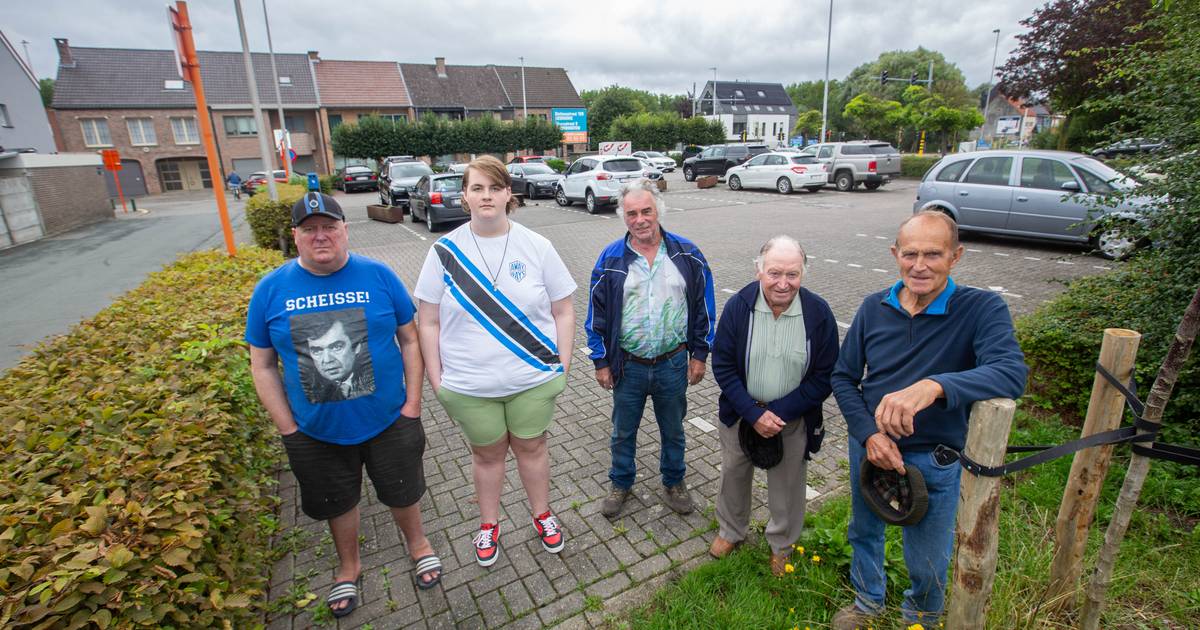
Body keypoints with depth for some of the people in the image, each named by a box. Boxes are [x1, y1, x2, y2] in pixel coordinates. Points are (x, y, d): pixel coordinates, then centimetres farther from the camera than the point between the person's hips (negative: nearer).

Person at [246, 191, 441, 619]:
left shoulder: (378, 275, -11)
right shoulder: (271, 289, -8)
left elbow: (410, 339, -5)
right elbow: (262, 365, -2)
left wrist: (413, 403, -8)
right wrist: (288, 428, -4)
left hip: (389, 422, -1)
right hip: (316, 432, 2)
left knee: (401, 491, 19)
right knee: (337, 503, 23)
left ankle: (418, 544, 49)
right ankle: (349, 565, 51)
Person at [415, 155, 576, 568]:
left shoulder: (536, 247, -6)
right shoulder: (445, 251, -6)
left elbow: (563, 312, -1)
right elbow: (428, 323, -1)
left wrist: (562, 368, -2)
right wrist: (436, 380, -2)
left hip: (533, 381, 0)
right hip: (470, 387, 0)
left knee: (531, 447, 18)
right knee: (487, 454, 18)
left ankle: (542, 515, 44)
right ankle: (489, 525, 44)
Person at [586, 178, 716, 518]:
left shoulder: (687, 254, -6)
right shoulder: (611, 258, -7)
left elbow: (704, 306, 1)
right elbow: (597, 314, -1)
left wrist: (699, 355, 0)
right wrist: (601, 362, -1)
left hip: (673, 363, 1)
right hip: (628, 365, 0)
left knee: (673, 430, 19)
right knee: (623, 431, 17)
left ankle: (674, 482, 43)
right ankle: (621, 483, 40)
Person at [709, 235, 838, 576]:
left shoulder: (818, 312, -16)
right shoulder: (737, 307, -16)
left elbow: (825, 376, -11)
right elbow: (722, 365, -12)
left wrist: (780, 412, -19)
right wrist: (754, 414, -18)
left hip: (793, 418, 0)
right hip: (741, 413, 1)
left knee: (787, 485, 17)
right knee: (734, 475, 19)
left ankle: (782, 545, 46)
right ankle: (731, 531, 48)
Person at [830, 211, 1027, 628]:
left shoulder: (982, 309, -19)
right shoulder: (875, 308, -8)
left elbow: (1012, 372, -36)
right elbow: (843, 377, -4)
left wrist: (933, 386, -53)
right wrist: (869, 434, -16)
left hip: (934, 462, -3)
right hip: (868, 448, 3)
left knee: (928, 563, 18)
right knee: (864, 532, 26)